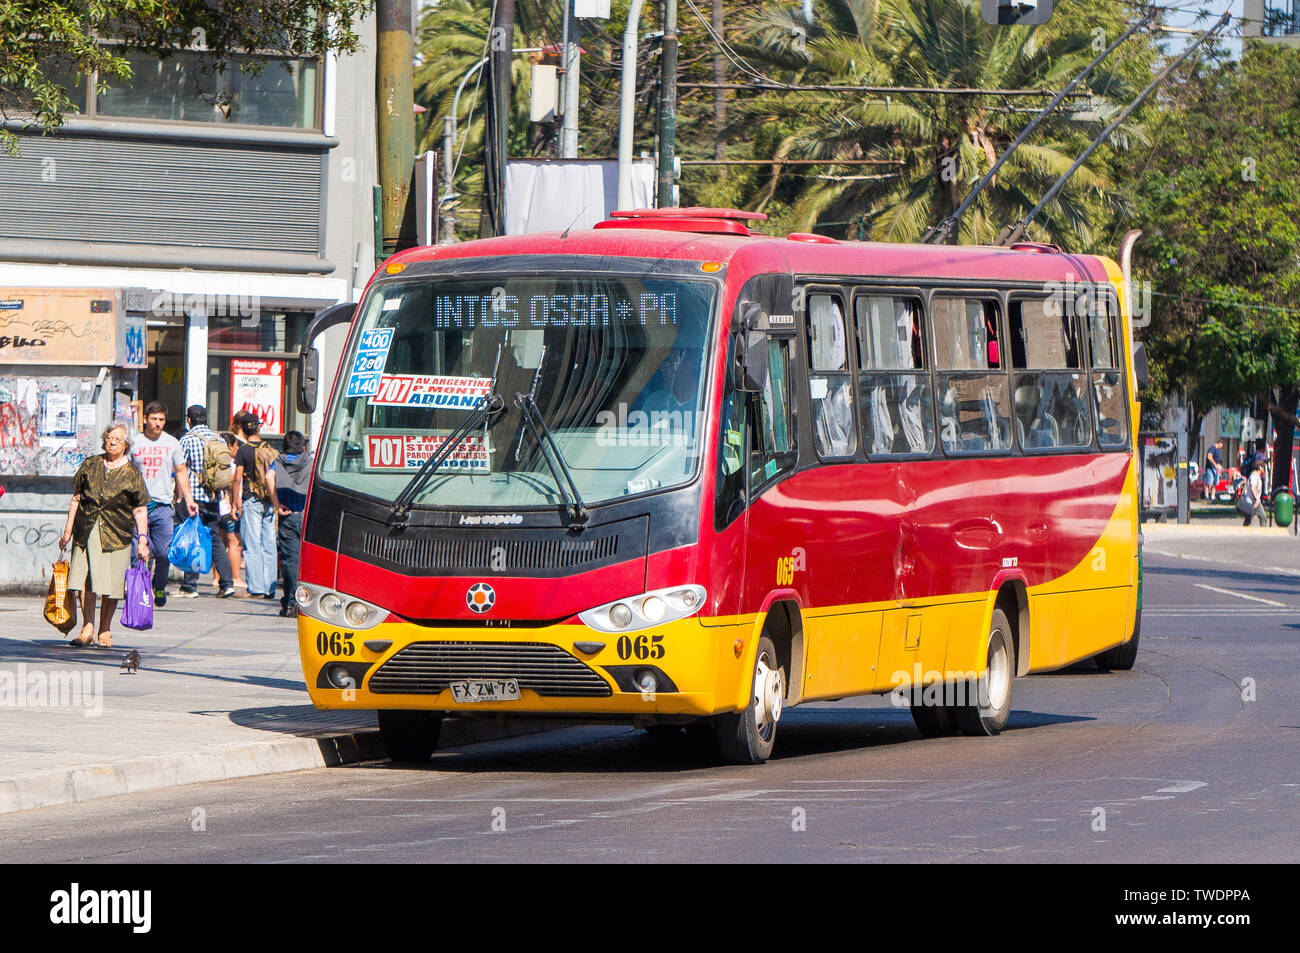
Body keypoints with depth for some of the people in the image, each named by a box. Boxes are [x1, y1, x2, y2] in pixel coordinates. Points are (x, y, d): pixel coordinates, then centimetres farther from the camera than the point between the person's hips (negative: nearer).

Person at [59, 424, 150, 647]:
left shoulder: (132, 474, 4)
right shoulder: (90, 465, 11)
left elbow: (140, 511, 5)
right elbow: (76, 497, 16)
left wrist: (142, 539, -4)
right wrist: (68, 530, 13)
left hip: (116, 535, -2)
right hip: (86, 532, 2)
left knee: (110, 586, -1)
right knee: (85, 581, -7)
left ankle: (104, 631, 12)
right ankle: (88, 629, -3)